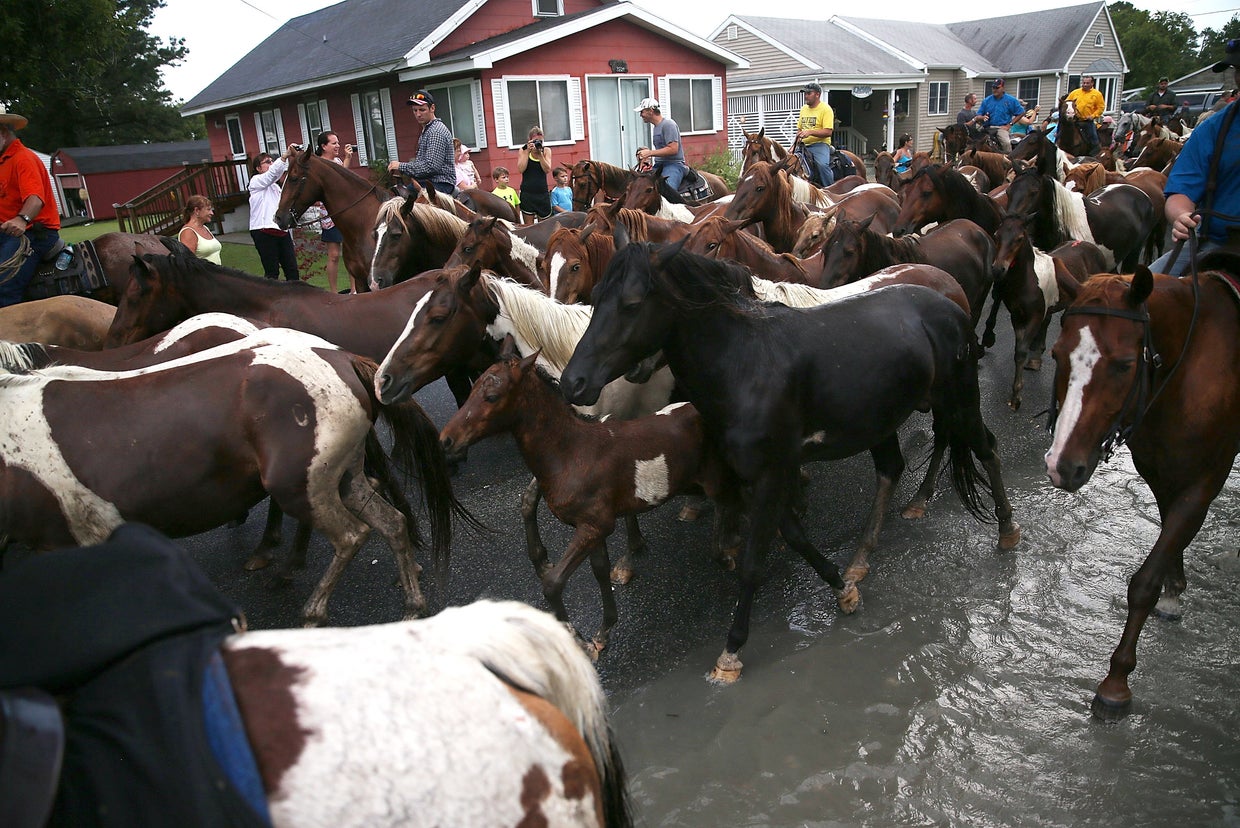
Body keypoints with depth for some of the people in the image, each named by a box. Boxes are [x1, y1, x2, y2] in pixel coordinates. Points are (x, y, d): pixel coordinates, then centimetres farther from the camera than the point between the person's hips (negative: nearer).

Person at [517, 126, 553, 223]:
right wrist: (528, 151, -13)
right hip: (527, 193, -1)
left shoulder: (546, 150, 5)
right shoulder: (523, 150, 3)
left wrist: (540, 154, -16)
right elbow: (521, 169, -11)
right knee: (529, 226, -2)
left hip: (543, 193, 1)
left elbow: (547, 170, -7)